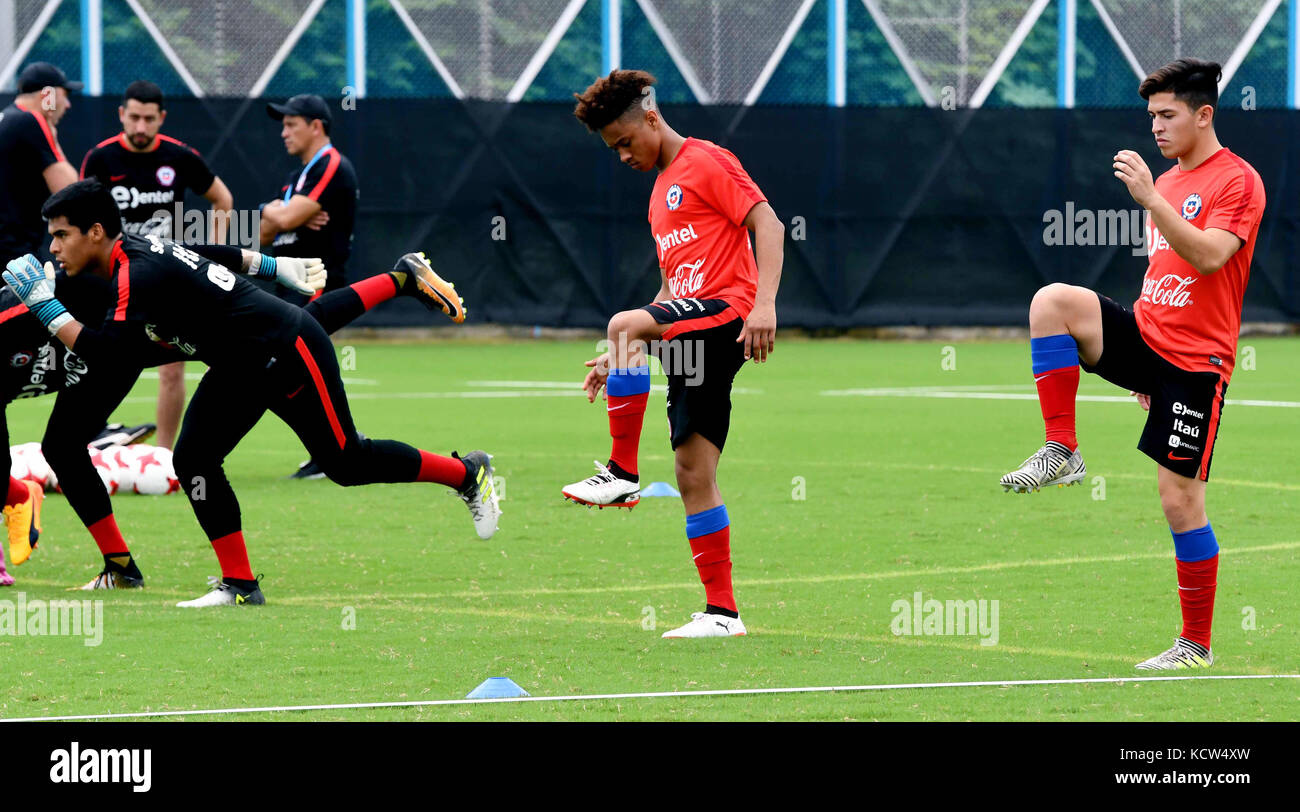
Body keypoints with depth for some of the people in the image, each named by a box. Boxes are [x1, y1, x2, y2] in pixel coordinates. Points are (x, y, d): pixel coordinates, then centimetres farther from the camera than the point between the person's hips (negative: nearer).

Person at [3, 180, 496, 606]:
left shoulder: (140, 275, -29)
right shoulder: (130, 256, 0)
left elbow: (101, 352, -36)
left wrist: (45, 306, -32)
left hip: (289, 353, -9)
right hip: (242, 370, 9)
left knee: (346, 463, 2)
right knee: (193, 459, -2)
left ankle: (467, 473, 22)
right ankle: (239, 585, 2)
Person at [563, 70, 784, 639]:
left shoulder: (707, 162, 0)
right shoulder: (661, 193, 26)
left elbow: (767, 224, -11)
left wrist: (764, 302, -24)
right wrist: (622, 358, 24)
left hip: (725, 312, -9)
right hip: (686, 331, 9)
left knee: (623, 323, -33)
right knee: (693, 474, 1)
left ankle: (623, 473, -22)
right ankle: (721, 612, 2)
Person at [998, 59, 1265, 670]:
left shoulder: (1237, 181, -9)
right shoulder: (1166, 181, 16)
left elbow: (1209, 256, -25)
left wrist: (1149, 198, -31)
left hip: (1195, 361, -7)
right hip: (1146, 335, 7)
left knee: (1180, 497, -5)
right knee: (1052, 300, -20)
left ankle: (1197, 646, 7)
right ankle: (1061, 452, -16)